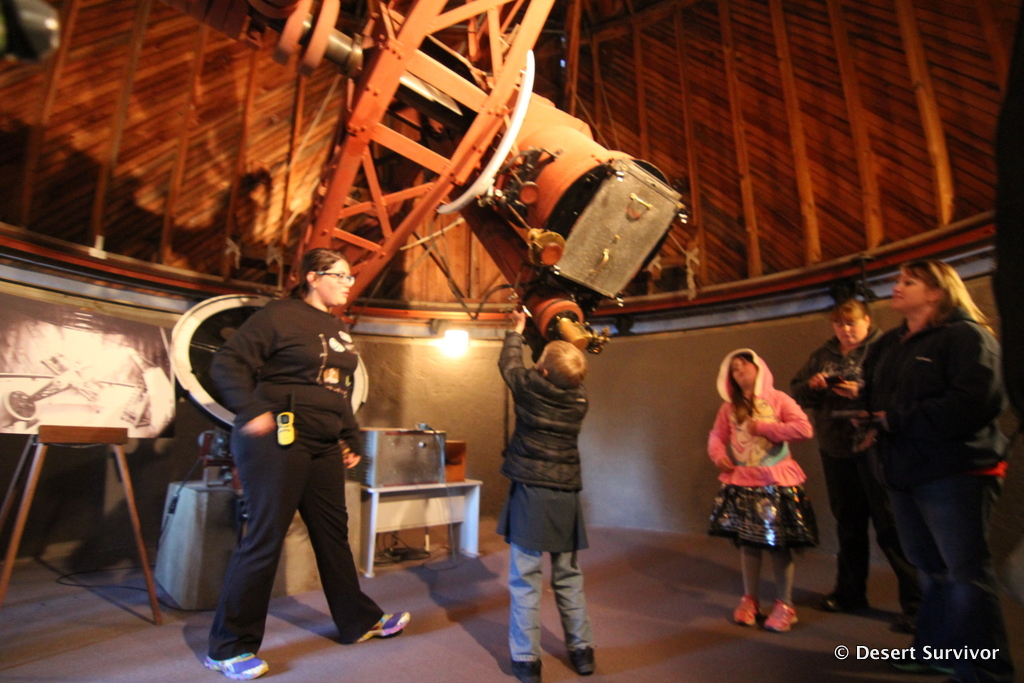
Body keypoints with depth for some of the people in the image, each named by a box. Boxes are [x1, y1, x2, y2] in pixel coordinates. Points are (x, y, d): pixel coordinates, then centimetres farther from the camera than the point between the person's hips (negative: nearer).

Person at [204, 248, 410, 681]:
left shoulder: (338, 330, 16)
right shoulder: (279, 316, -7)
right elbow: (227, 363, -10)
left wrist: (352, 440, 18)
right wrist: (251, 411, -22)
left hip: (324, 446, 8)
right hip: (276, 439, -8)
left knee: (333, 532, 15)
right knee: (265, 538, 0)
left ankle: (358, 621, 30)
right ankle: (229, 648, 20)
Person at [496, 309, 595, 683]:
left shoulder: (529, 387, -9)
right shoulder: (579, 398, -1)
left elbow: (508, 363, 12)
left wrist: (517, 330, 28)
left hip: (530, 494, -4)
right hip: (566, 497, 4)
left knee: (525, 579, 6)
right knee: (568, 576, 17)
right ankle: (582, 650, 28)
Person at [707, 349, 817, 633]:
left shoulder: (777, 400, -4)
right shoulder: (729, 408, 7)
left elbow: (804, 429, -15)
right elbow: (716, 436, 7)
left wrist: (763, 427, -14)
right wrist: (718, 455, -12)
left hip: (776, 482, -3)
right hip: (741, 482, 3)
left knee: (779, 544, 4)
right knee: (747, 542, 11)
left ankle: (784, 604, 22)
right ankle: (749, 600, 26)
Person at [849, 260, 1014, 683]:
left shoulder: (965, 335, -7)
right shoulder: (888, 346, 14)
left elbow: (976, 401, -20)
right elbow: (874, 399, 17)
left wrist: (898, 422, -18)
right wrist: (871, 421, -5)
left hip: (954, 472, -7)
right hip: (904, 472, 7)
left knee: (965, 573, 2)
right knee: (930, 568, 16)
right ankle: (936, 649, 29)